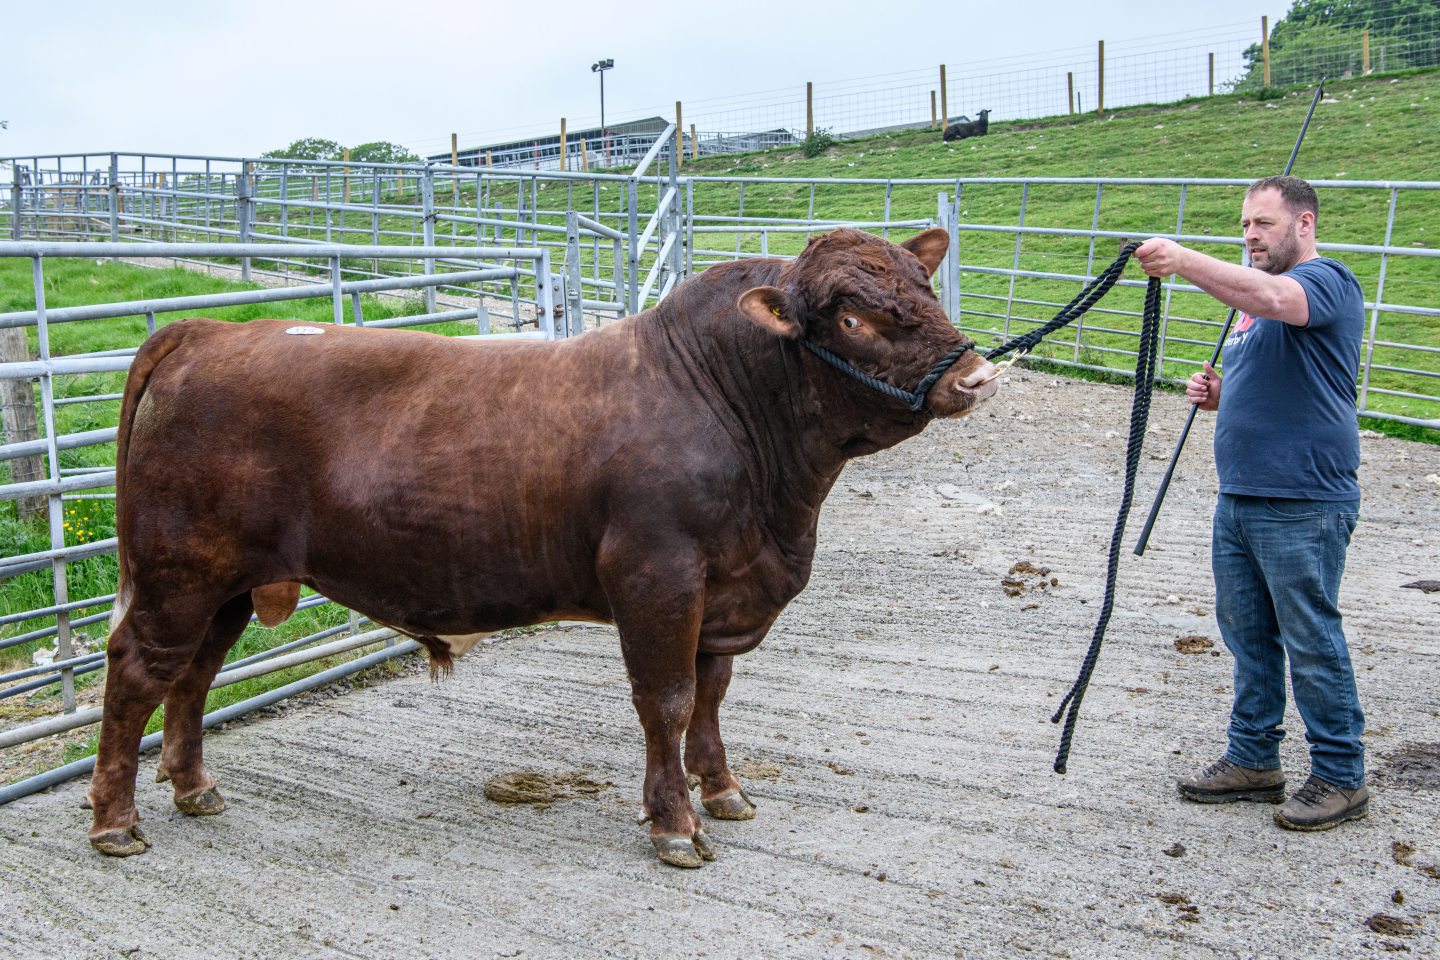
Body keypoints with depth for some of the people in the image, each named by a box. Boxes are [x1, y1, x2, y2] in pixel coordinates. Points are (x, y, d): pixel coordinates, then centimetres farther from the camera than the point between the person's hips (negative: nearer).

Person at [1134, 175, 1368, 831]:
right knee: (1247, 635, 14)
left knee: (1312, 642, -1)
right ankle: (1253, 760, 26)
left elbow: (1273, 298, -33)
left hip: (1302, 506, -9)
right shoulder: (1254, 297, 20)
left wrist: (1186, 261, -41)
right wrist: (1217, 396, 8)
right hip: (1237, 499, 9)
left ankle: (1340, 777, 12)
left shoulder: (1326, 281, -8)